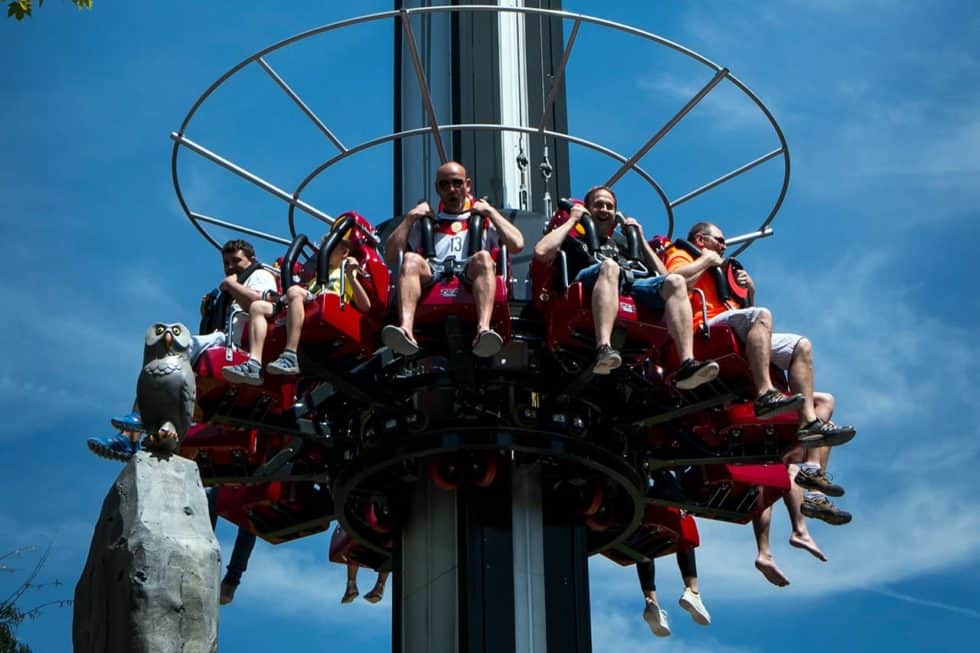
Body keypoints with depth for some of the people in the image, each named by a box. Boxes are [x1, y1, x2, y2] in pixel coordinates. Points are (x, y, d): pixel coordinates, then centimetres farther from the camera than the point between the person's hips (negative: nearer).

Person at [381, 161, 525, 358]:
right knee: (410, 260, -30)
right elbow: (390, 256, 21)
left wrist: (490, 212, 15)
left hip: (470, 275, -1)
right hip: (432, 272, 1)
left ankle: (483, 331, -56)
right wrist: (410, 218, 19)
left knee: (483, 257, -34)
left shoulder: (484, 219, 30)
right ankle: (406, 330, -54)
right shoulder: (427, 221, 33)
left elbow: (517, 245, 10)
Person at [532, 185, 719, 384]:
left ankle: (687, 365, -44)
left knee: (675, 282, -25)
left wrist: (640, 239, 28)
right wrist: (571, 220, 17)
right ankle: (603, 349, -61)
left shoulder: (621, 241, 41)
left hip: (634, 285, 4)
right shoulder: (575, 239, 31)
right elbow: (541, 253, 7)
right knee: (609, 266, -39)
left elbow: (662, 274, 32)